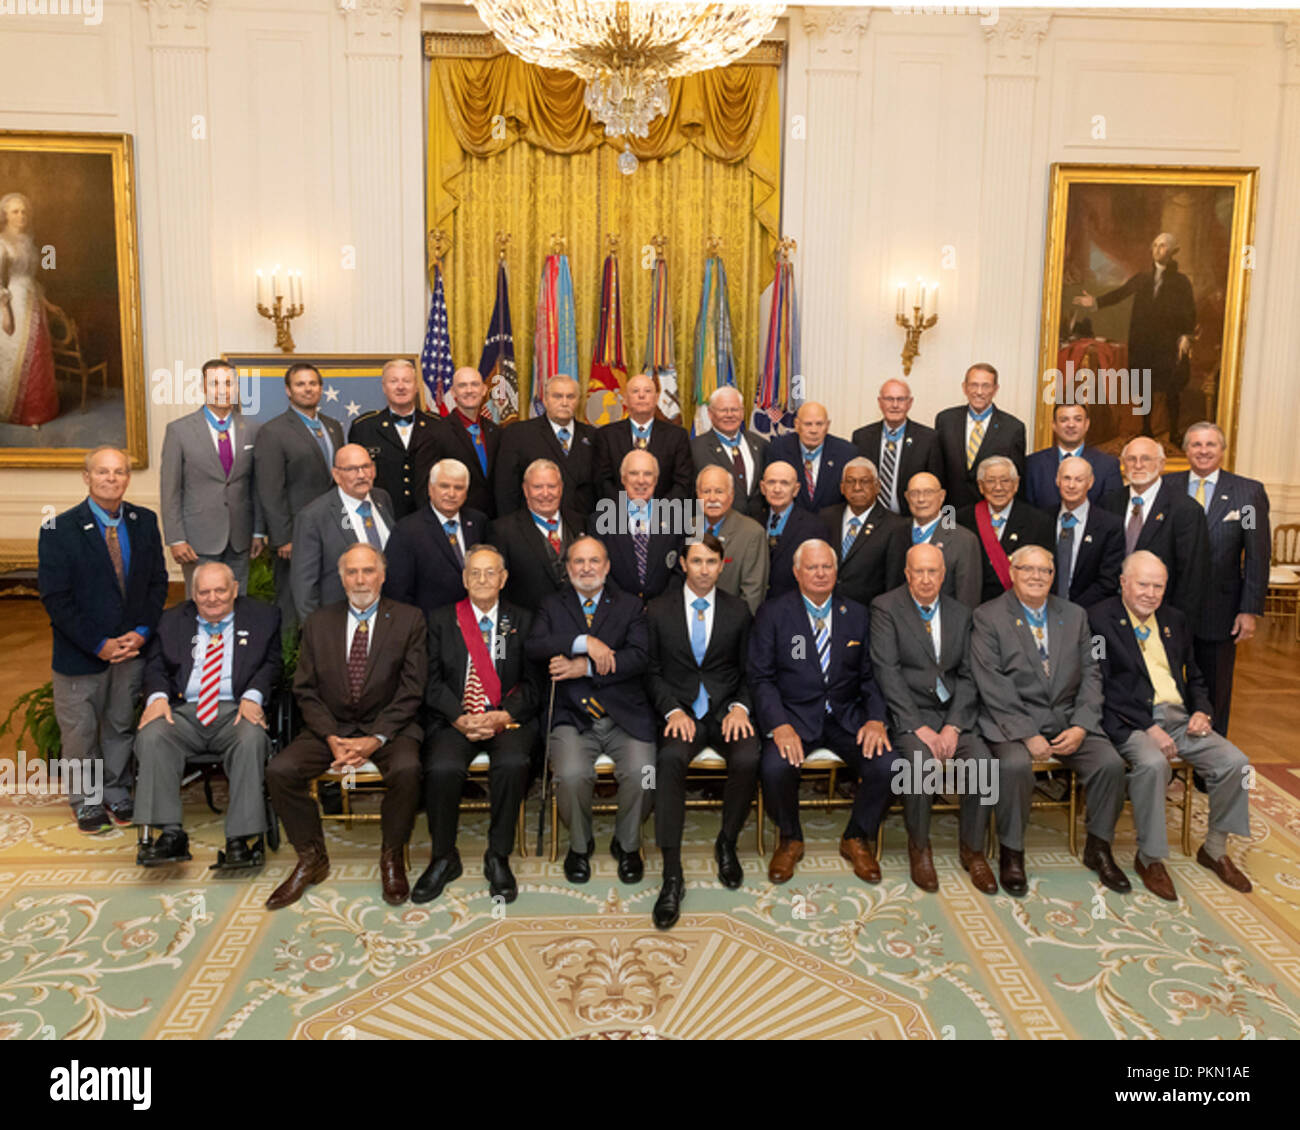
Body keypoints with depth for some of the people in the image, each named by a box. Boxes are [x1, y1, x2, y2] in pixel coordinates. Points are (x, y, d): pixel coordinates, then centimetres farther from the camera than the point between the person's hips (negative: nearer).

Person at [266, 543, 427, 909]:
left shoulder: (409, 619, 0)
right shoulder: (318, 623, 8)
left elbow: (411, 691, -6)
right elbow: (306, 691, 4)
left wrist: (376, 738, -17)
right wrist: (332, 737, -12)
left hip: (389, 725, -3)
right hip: (330, 726, 3)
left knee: (406, 768, -32)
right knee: (279, 770, -20)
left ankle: (391, 858, -7)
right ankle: (311, 859, 1)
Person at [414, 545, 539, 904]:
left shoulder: (522, 621, 11)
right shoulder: (441, 619, 11)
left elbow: (532, 682, 4)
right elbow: (433, 680, 3)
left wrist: (503, 717, -13)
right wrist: (461, 719, -13)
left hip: (508, 719, 0)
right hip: (455, 719, 1)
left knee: (512, 763, -32)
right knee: (442, 768, -29)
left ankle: (498, 858, -10)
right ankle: (444, 858, -4)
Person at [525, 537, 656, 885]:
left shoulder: (629, 606, 12)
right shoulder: (552, 606, 14)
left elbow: (640, 657, -4)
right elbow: (532, 647, -5)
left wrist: (585, 668, -14)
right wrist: (584, 642, -19)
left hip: (625, 716, 0)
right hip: (573, 717, 0)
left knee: (641, 772, -23)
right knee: (572, 774, -26)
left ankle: (627, 844, 7)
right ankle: (579, 845, 6)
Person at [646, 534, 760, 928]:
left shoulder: (738, 611, 9)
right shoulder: (658, 610, 6)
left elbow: (749, 672, 10)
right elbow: (653, 672, 5)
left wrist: (740, 707, -9)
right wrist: (673, 710, -11)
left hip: (726, 710, 1)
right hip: (681, 710, -1)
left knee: (748, 759, -31)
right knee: (670, 758, -33)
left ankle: (727, 843, -3)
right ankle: (672, 875, -29)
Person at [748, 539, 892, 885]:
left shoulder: (856, 614, 10)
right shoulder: (773, 614, 0)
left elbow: (870, 675, 9)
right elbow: (761, 678, -5)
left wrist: (876, 719, -9)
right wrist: (780, 725, -20)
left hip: (846, 716, 3)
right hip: (794, 715, -2)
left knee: (884, 765, -24)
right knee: (775, 767, -31)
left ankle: (857, 840, 6)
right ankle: (790, 840, 1)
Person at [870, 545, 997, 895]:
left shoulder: (960, 613, 10)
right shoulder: (886, 608, -3)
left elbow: (968, 676, 6)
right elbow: (887, 673, -10)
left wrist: (953, 727, -9)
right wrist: (919, 727, -17)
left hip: (954, 713, 4)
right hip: (908, 714, -3)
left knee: (982, 760, -22)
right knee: (920, 761, -30)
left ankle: (972, 849, 1)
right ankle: (919, 848, -5)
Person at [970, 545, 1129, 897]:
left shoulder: (1074, 616, 13)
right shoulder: (988, 617, -2)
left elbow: (1091, 675, 9)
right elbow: (992, 686, -10)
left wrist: (1081, 726, -7)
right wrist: (1027, 735, -17)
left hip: (1067, 719, 4)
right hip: (1012, 721, -4)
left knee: (1110, 762, -18)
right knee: (1015, 764, -32)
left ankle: (1098, 848, 6)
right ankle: (1011, 853, -9)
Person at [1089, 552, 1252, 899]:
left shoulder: (1174, 620, 17)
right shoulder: (1099, 619, -5)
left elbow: (1193, 677, 25)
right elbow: (1102, 687, -12)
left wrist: (1202, 711, 3)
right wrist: (1148, 727, -19)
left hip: (1179, 717, 7)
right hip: (1131, 721, -6)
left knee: (1235, 762, -13)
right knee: (1152, 763, -34)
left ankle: (1215, 850, 10)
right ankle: (1149, 859, -14)